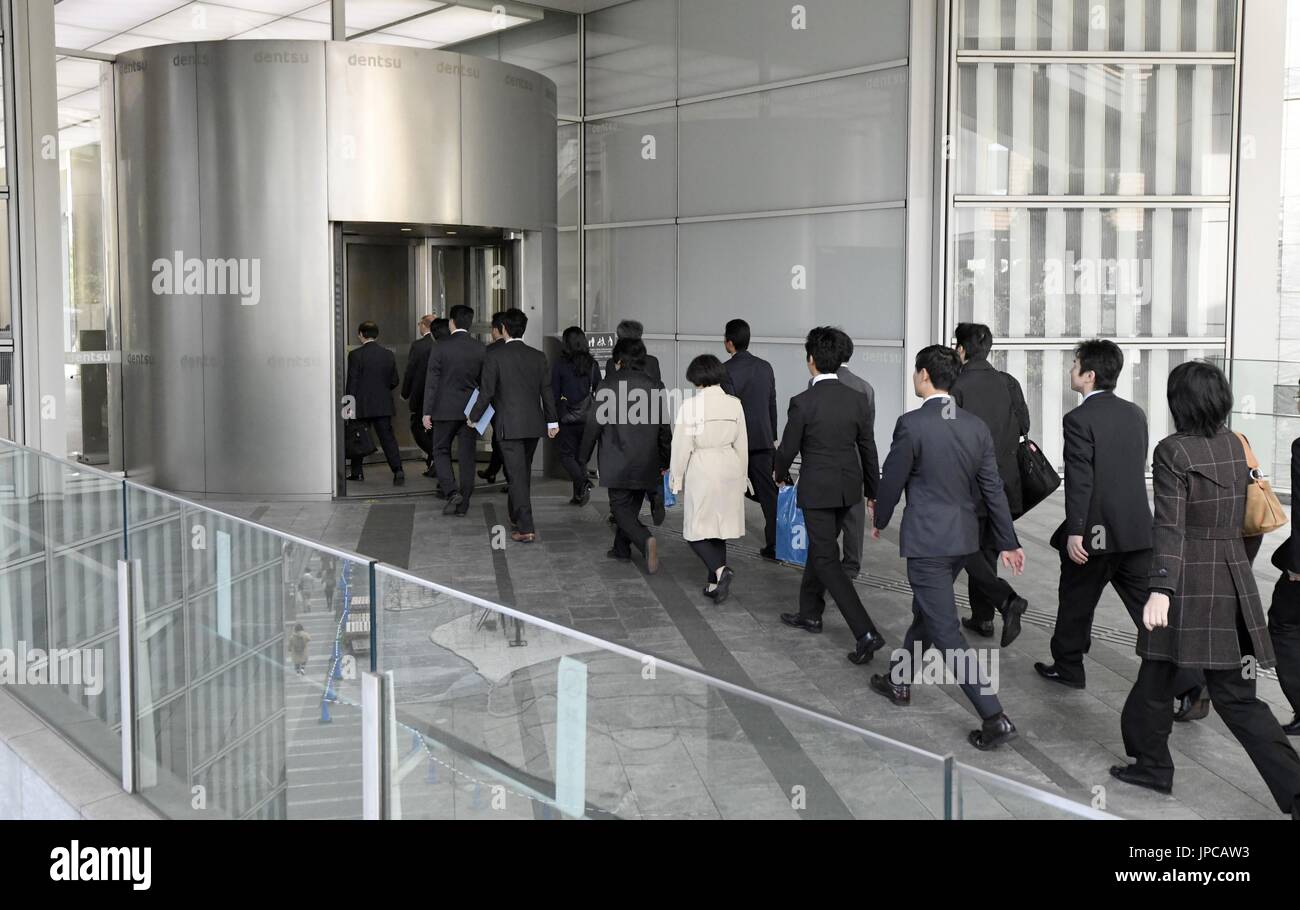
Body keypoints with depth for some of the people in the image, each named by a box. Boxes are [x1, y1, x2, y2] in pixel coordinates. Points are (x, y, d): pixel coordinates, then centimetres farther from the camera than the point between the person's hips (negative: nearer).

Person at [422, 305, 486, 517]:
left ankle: (452, 492, -6)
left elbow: (432, 382, -8)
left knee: (441, 451, 12)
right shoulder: (480, 348, 0)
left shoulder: (440, 348, -8)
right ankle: (463, 505, 10)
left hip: (446, 409, -3)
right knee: (467, 456, 7)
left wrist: (427, 412, -4)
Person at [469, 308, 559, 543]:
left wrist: (473, 417, 6)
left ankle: (526, 528, -10)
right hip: (534, 424, 5)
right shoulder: (537, 356, 5)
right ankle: (518, 517, 32)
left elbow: (487, 392, -8)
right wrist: (552, 421, 15)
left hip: (510, 425, -5)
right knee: (524, 473, 19)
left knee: (517, 476, -5)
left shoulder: (495, 356, -8)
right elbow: (547, 390, 8)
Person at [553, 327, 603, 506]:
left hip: (567, 419, -4)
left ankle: (582, 484, -14)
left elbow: (554, 394, -7)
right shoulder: (592, 364, 1)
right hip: (587, 417, 4)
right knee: (581, 455, 14)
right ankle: (579, 495, 15)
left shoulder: (560, 365, -9)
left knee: (565, 454, 6)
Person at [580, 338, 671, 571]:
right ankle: (622, 549, 30)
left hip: (617, 465, -4)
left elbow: (594, 425, -7)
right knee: (631, 507, 19)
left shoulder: (608, 387, -10)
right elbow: (665, 429, 8)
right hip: (647, 465, 5)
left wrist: (583, 457, 5)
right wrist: (665, 462, 18)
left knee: (621, 509, 0)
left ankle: (645, 540, -22)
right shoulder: (656, 388, 2)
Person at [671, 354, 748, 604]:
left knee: (696, 531, 4)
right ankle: (715, 583, 19)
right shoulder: (735, 404, 0)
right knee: (719, 528, 15)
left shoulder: (690, 406, -12)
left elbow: (682, 447, -9)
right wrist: (741, 476, 18)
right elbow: (742, 445, 7)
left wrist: (676, 478, 3)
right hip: (730, 470, 5)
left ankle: (720, 570, -18)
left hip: (702, 471, -5)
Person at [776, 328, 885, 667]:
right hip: (848, 488, 6)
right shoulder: (857, 399, -1)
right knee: (820, 547, 23)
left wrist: (781, 474, 14)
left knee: (827, 561, -3)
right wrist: (873, 491, 18)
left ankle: (866, 633, -13)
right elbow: (867, 449, 6)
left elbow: (788, 448, -8)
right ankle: (810, 613, 37)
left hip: (817, 490, -6)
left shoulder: (803, 402, -17)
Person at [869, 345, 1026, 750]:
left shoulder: (912, 424, -17)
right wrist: (1008, 542, 10)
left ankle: (994, 717, -7)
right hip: (964, 538, 8)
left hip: (927, 542, -8)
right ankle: (899, 680, 42)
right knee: (925, 611, 24)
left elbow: (892, 480, -8)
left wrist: (879, 520, 10)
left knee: (946, 631, -4)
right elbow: (993, 489, 4)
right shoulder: (976, 426, 2)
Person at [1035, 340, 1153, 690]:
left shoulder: (1080, 419, -13)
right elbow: (1139, 468, 16)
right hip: (1137, 528, 6)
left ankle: (1068, 667, 27)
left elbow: (1079, 480, -18)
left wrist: (1074, 531, -17)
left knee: (1076, 602, 13)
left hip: (1095, 531, -6)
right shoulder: (1135, 414, 9)